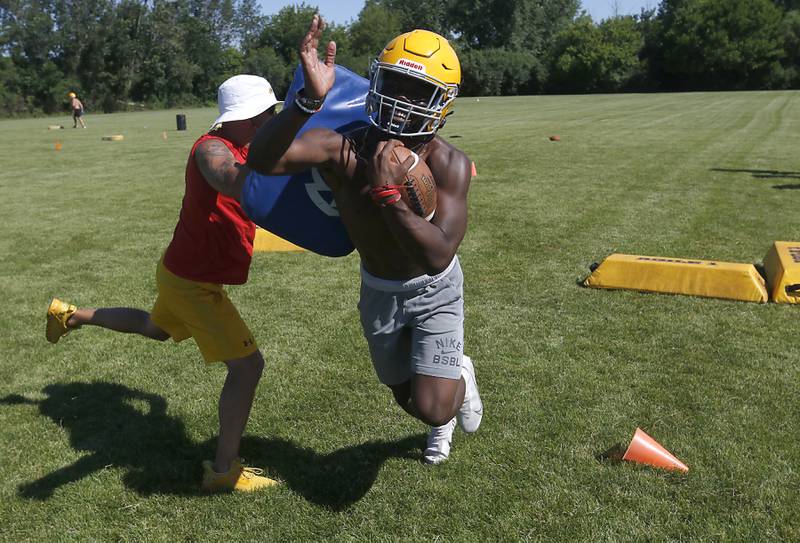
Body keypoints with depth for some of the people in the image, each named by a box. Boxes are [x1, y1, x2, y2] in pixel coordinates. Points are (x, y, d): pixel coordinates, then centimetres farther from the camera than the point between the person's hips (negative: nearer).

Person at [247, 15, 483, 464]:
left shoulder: (449, 165, -29)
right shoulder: (342, 151, -27)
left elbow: (438, 256, -41)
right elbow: (262, 159, -45)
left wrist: (386, 192, -44)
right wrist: (311, 99, -57)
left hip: (435, 290, -2)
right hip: (379, 291, 2)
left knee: (433, 407, -11)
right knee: (408, 398, 20)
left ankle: (461, 377, 28)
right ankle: (444, 426, 58)